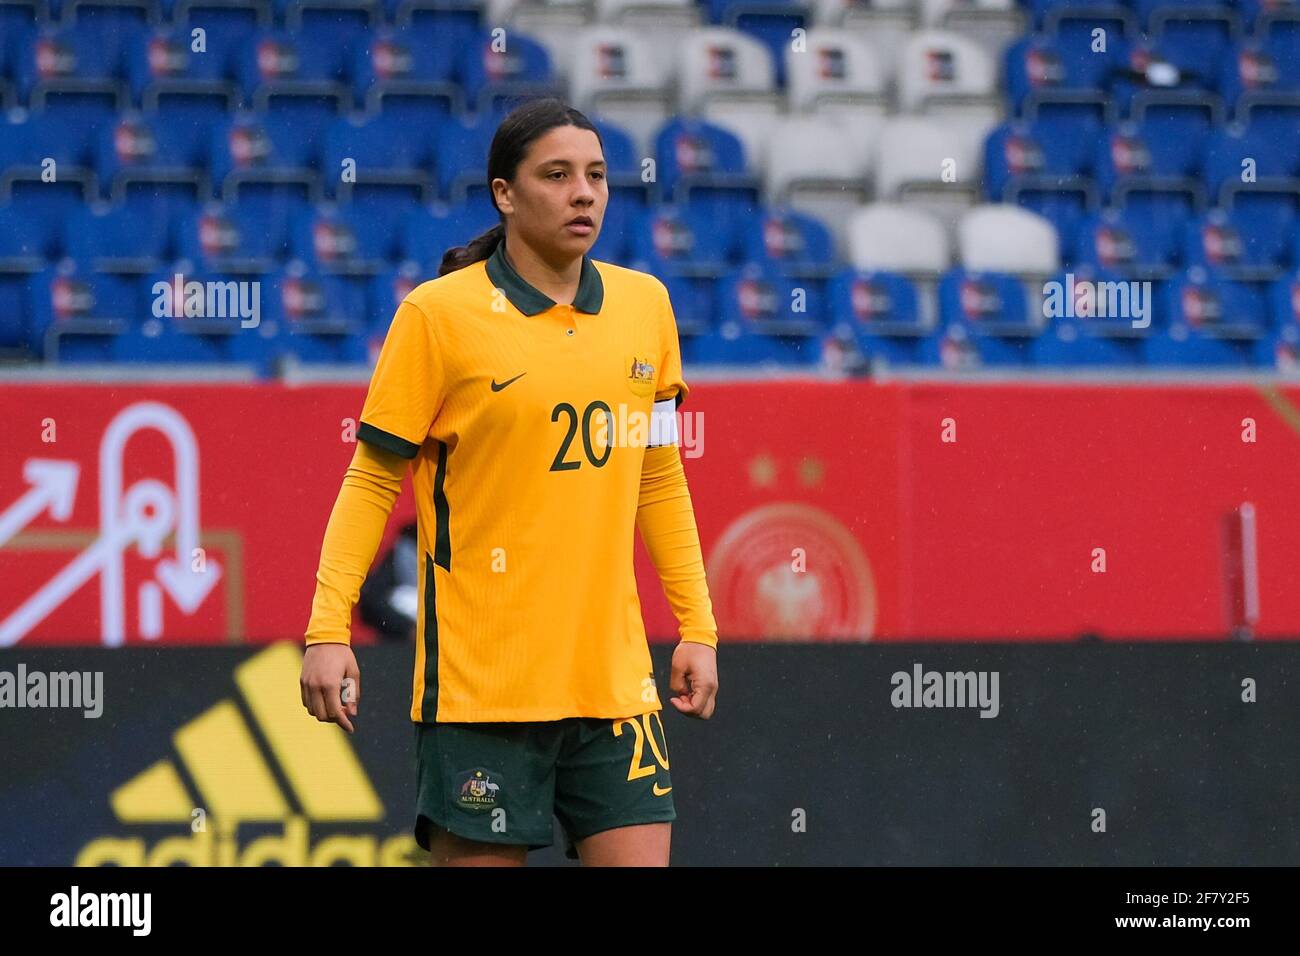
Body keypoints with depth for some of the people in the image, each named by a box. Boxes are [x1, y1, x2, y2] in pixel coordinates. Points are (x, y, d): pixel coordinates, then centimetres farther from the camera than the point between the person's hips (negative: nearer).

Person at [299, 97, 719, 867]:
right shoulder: (438, 314, -5)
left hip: (615, 680, 4)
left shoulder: (645, 306, 8)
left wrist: (697, 627, 13)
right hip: (481, 681, -4)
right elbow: (371, 479, -2)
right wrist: (328, 629, -10)